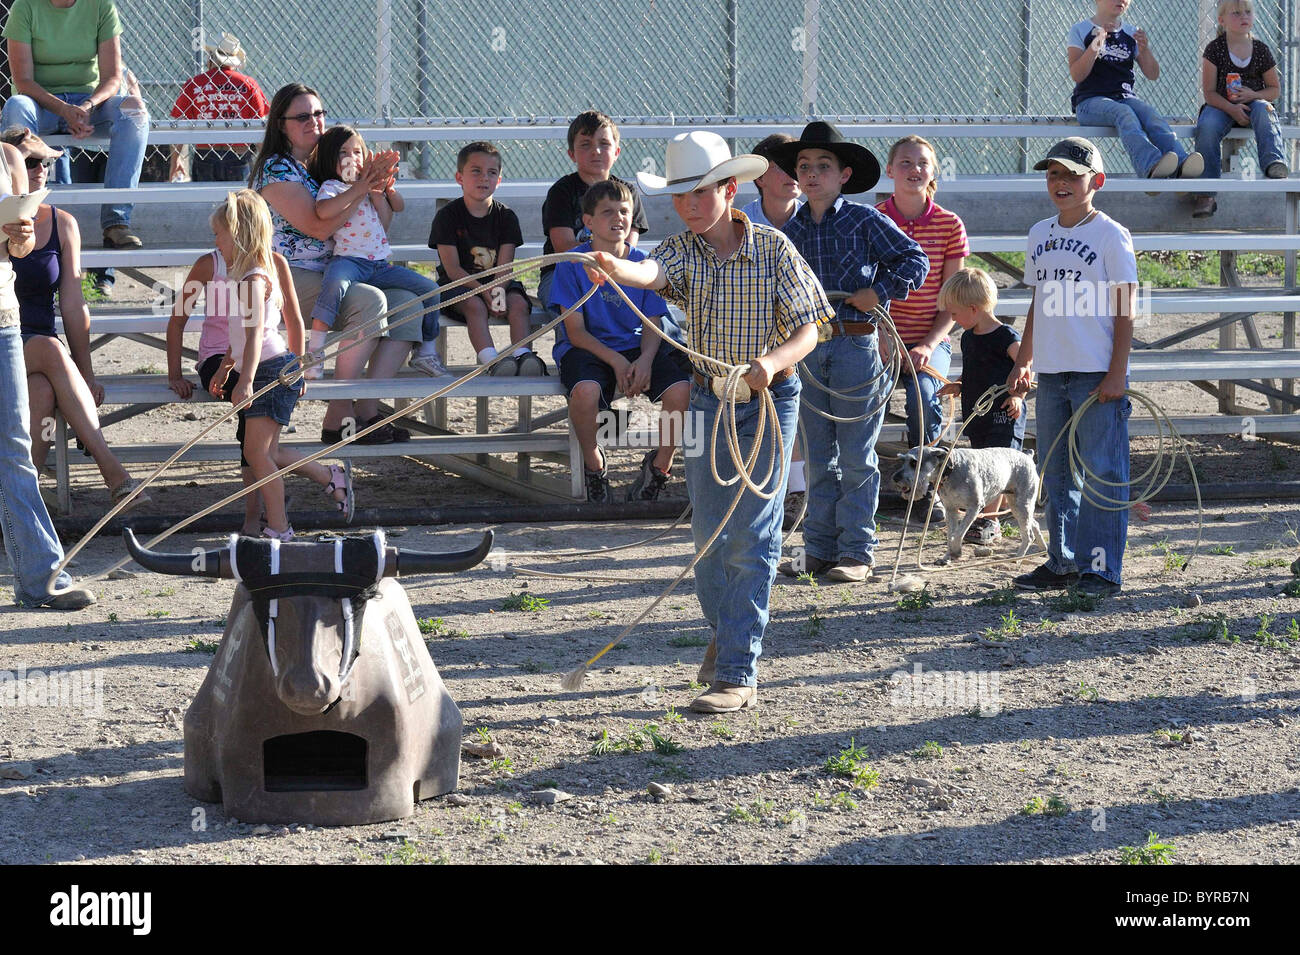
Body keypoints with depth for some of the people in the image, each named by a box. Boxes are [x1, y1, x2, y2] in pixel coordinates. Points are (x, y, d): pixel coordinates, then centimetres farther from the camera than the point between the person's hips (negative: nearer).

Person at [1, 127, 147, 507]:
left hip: (39, 347, 3)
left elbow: (73, 305, 8)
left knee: (43, 391, -33)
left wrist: (86, 376, 4)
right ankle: (108, 465, -39)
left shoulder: (62, 224, 9)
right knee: (51, 350, -34)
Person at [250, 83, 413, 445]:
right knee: (370, 300, -31)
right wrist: (361, 188, -13)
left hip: (330, 275, 8)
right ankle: (337, 418, -27)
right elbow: (318, 228, -18)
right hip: (290, 277, -8)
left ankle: (367, 409, -21)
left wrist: (378, 188, -2)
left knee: (406, 301, -15)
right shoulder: (277, 170, -7)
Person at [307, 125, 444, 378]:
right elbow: (324, 211, -24)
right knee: (335, 283, -40)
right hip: (348, 260, -7)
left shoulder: (371, 186, 21)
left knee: (430, 290, -2)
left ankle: (426, 352, 11)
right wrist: (359, 188, -23)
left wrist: (387, 187, 4)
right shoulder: (331, 187, -1)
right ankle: (314, 352, -38)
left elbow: (399, 206, 25)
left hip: (381, 264, 7)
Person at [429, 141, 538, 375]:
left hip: (497, 281, 3)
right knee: (475, 305, -34)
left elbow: (505, 265, -2)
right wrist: (483, 291, -24)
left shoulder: (506, 216, 6)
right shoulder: (448, 215, -2)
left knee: (518, 302, -27)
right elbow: (452, 268, -9)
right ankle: (490, 359, -50)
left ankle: (522, 353, -43)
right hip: (459, 284, -3)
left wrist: (498, 291, -24)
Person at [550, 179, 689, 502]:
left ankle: (660, 464, 1)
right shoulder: (573, 264, -7)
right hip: (587, 348, -3)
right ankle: (593, 466, -9)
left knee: (682, 389, -25)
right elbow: (575, 330, -8)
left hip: (635, 347, 3)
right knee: (585, 390, -38)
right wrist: (616, 360, -22)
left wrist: (645, 360, -19)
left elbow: (653, 326, 3)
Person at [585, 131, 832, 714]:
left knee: (750, 538, -8)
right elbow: (653, 272, -28)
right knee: (707, 529, 11)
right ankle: (725, 632, 37)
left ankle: (738, 672, -7)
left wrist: (772, 362, -28)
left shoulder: (772, 248, -8)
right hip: (707, 398, 3)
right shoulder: (683, 251, -4)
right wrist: (614, 268, -52)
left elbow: (808, 331, -7)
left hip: (770, 399, -3)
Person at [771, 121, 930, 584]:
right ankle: (819, 548, 15)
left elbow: (915, 259, -2)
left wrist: (879, 292, -13)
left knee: (856, 455, 0)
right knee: (819, 455, 9)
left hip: (857, 343, -5)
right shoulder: (792, 230, 10)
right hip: (809, 348, 5)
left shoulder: (866, 220, -3)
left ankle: (856, 550, 6)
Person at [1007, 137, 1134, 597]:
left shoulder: (1111, 236, -5)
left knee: (1101, 472, -5)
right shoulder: (1040, 234, 13)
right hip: (1050, 371, 7)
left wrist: (1117, 372, -13)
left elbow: (1124, 309, -7)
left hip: (1097, 373, -7)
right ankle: (1063, 562, 21)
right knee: (1055, 473, 12)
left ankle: (1101, 569, -2)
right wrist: (1023, 362, 19)